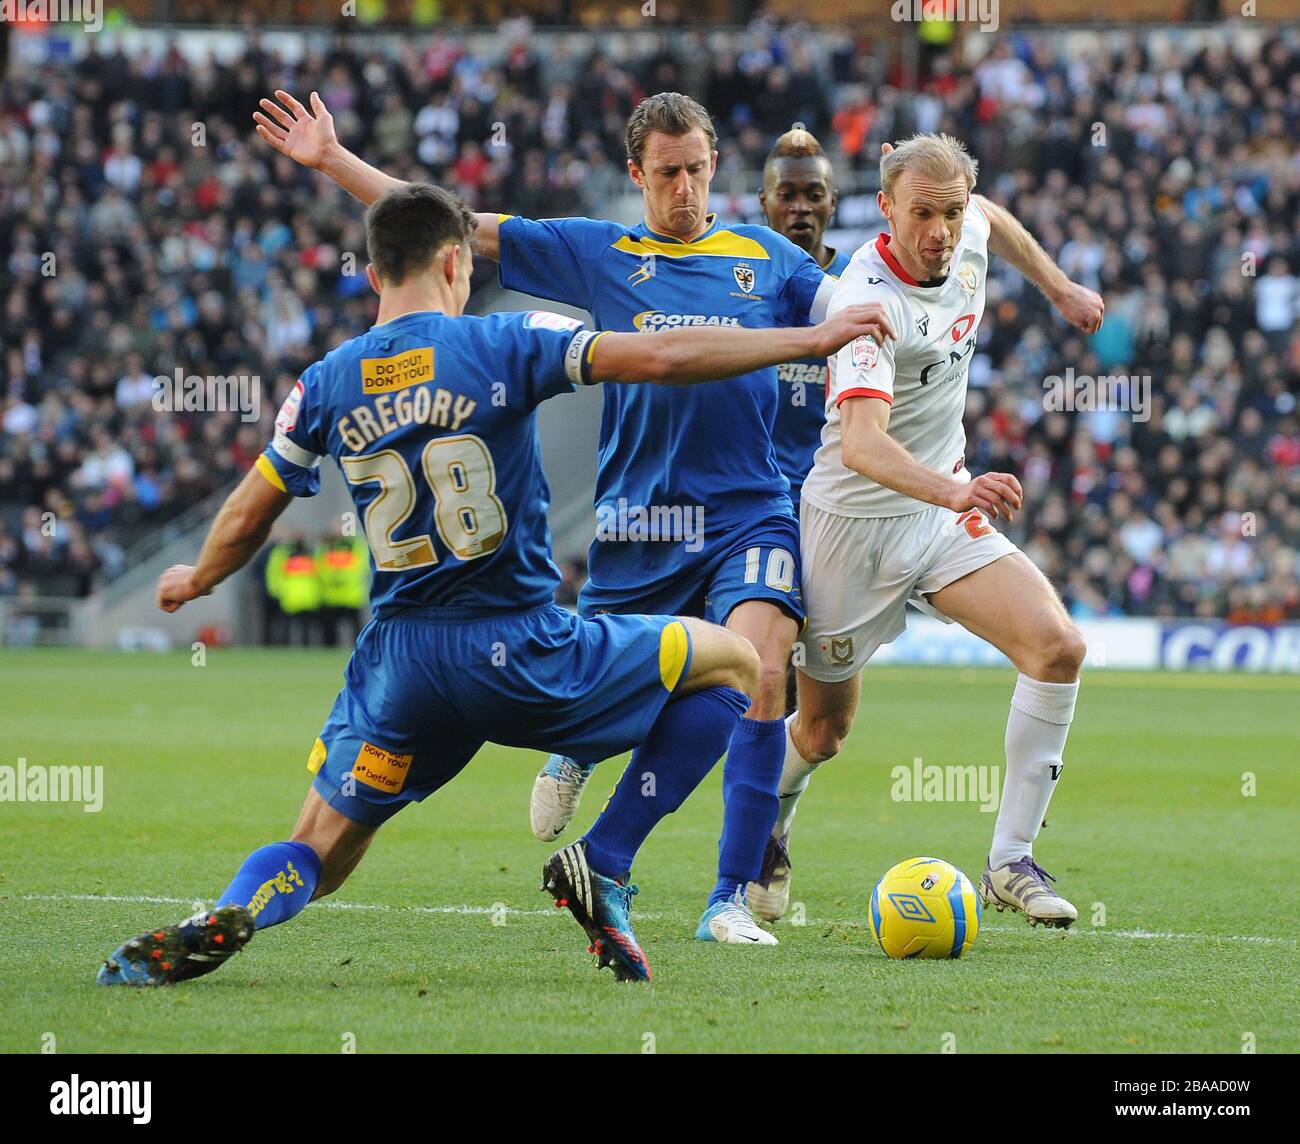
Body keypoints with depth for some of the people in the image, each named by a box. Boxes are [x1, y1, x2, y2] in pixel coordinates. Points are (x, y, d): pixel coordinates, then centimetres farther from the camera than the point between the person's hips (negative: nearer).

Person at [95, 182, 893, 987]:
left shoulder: (325, 386, 5)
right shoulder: (504, 345, -7)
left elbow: (244, 522, 13)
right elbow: (660, 358, -15)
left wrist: (196, 580, 35)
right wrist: (813, 338, -6)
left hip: (399, 664, 4)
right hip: (521, 652, -4)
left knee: (317, 858, 16)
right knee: (733, 663, 14)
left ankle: (224, 920, -21)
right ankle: (604, 867, 7)